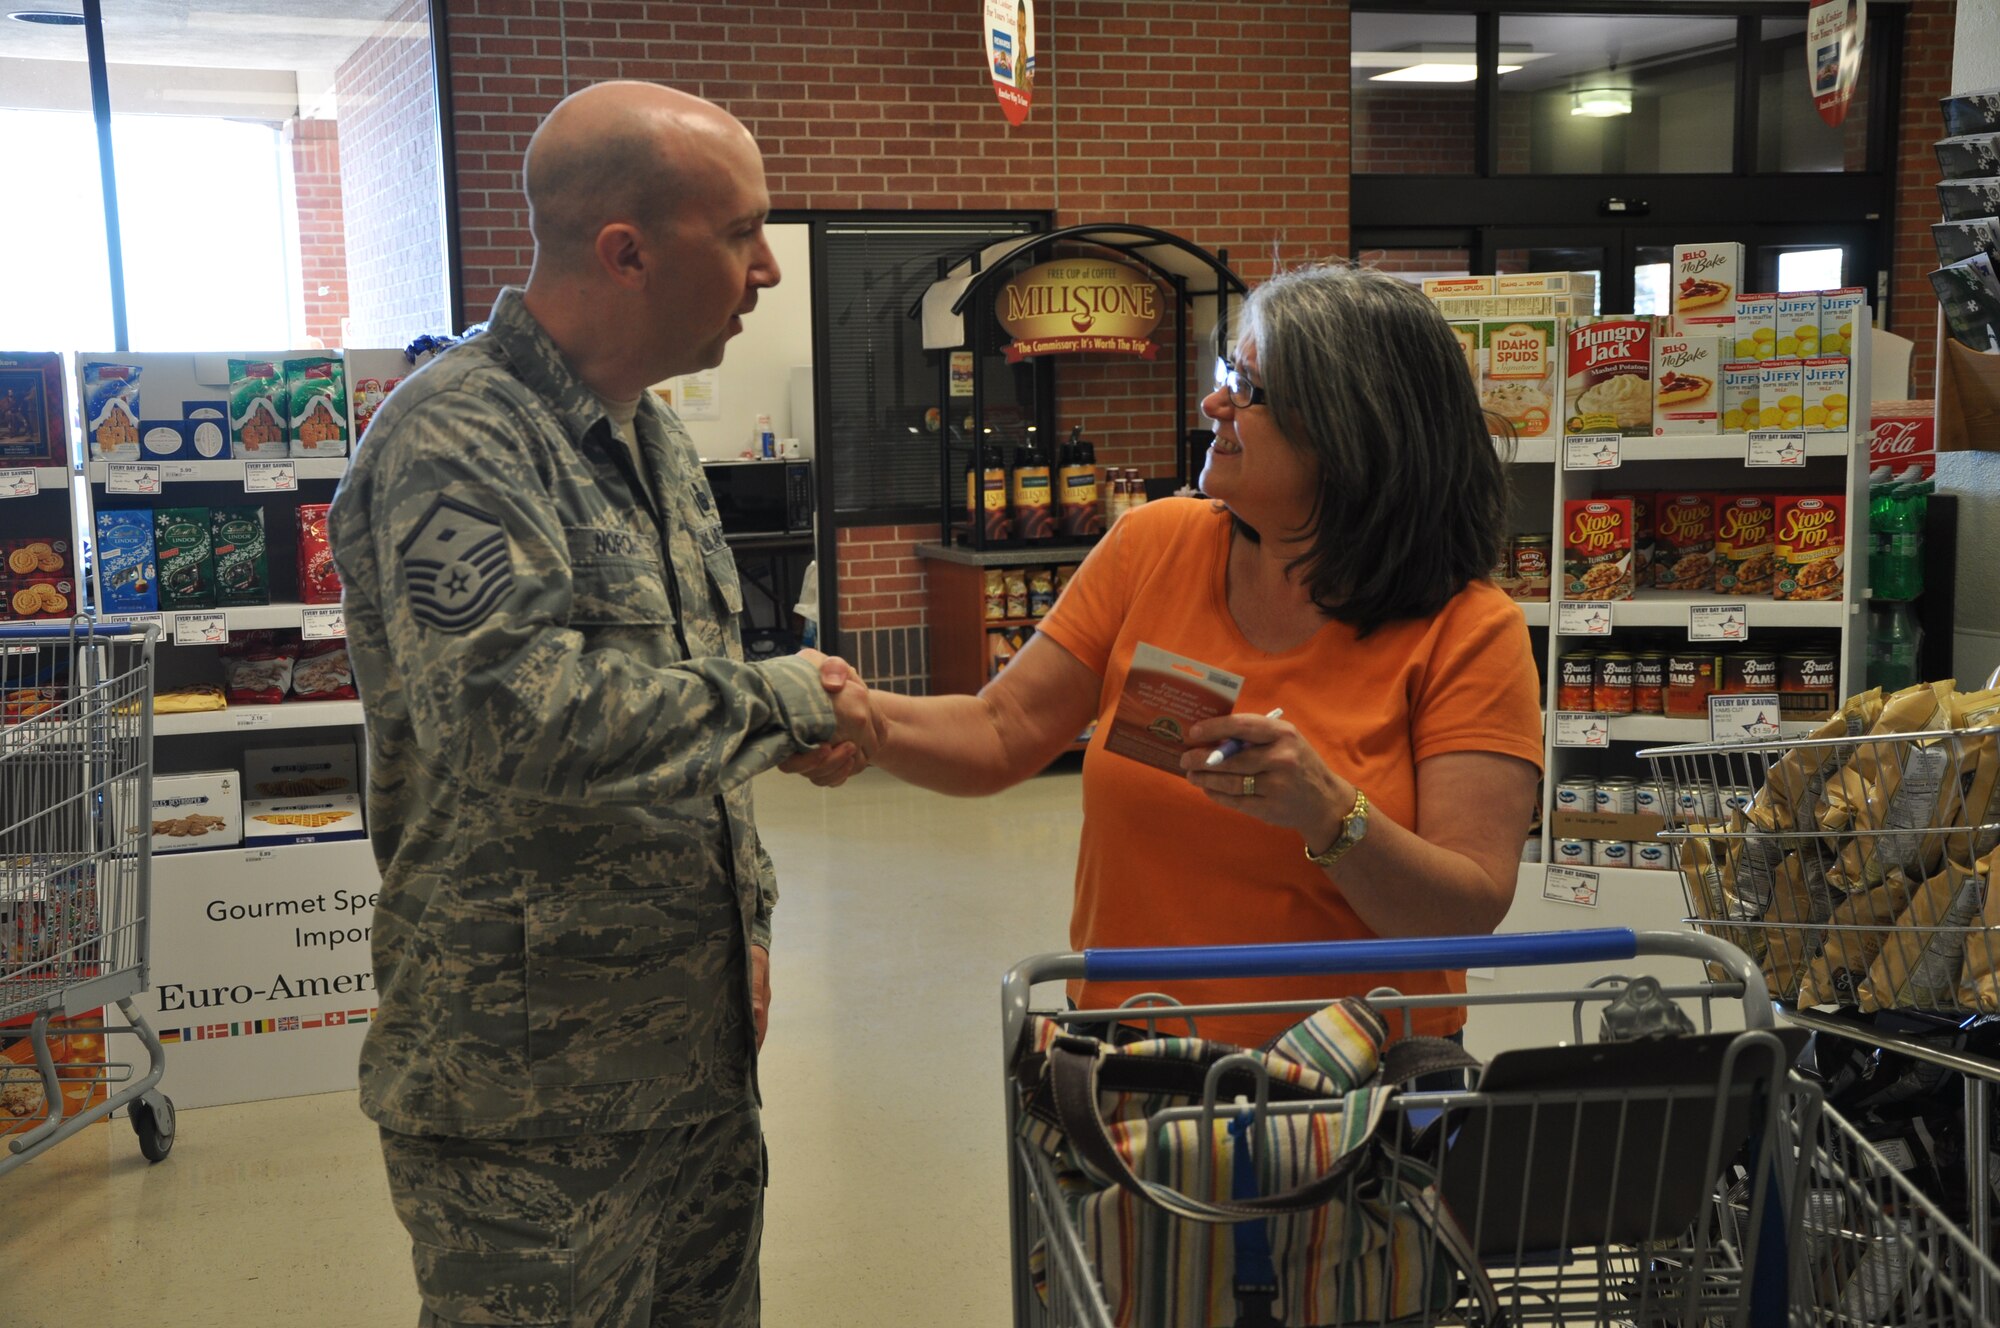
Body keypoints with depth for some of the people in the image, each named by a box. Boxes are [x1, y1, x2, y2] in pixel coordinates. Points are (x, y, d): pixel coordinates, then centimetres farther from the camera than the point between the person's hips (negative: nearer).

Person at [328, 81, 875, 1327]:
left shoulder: (655, 436, 10)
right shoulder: (455, 442, -19)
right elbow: (525, 719, -34)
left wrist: (744, 918, 15)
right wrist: (784, 699, -20)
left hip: (698, 1041, 8)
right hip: (533, 1090, -8)